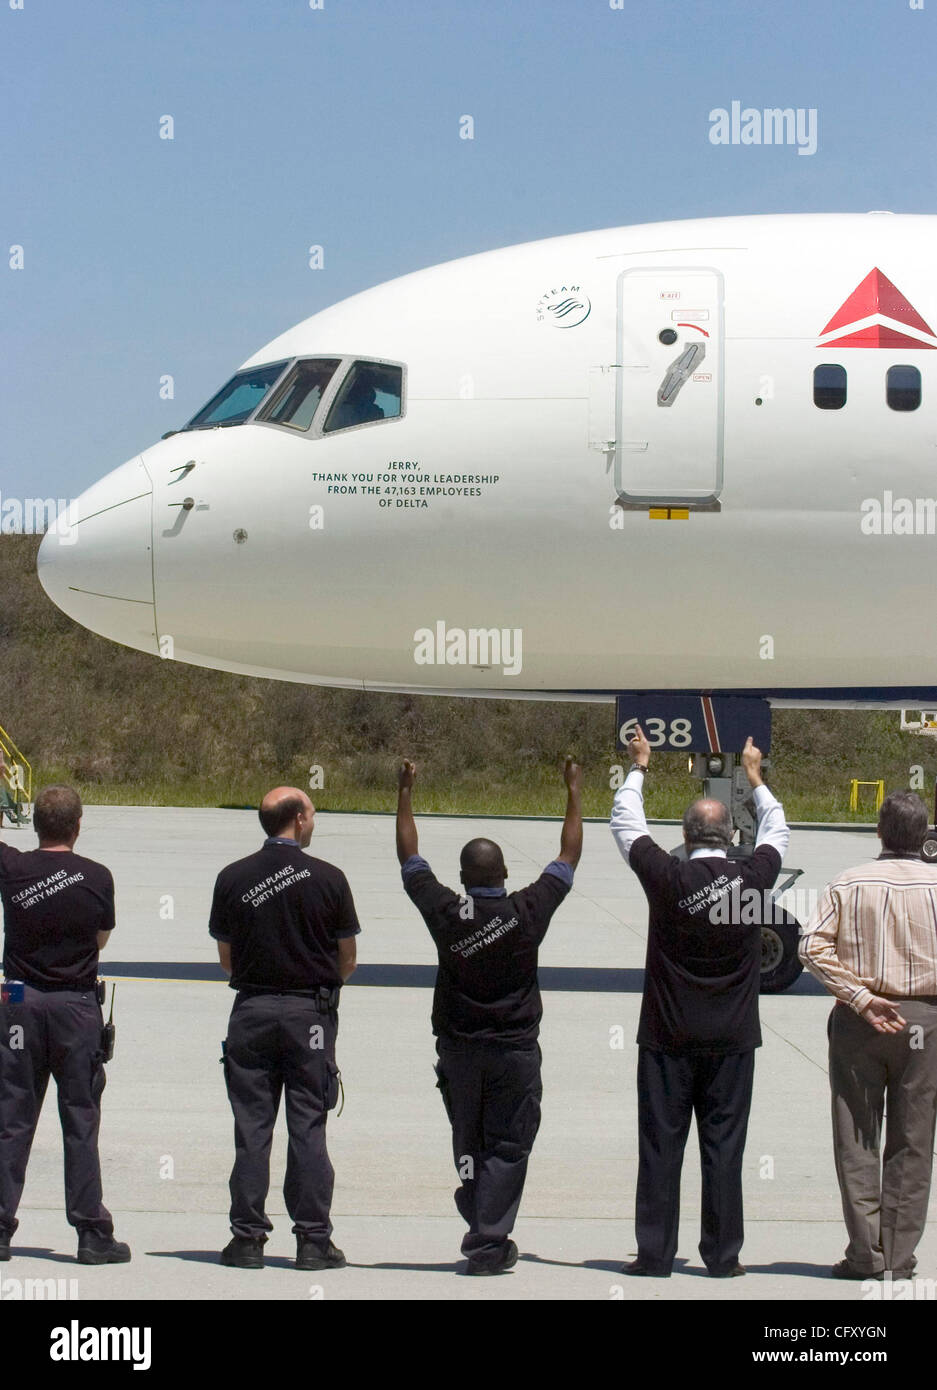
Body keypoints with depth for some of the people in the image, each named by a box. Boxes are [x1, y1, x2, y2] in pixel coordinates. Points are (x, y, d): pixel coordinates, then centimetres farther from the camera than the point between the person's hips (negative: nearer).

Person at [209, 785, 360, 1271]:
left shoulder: (232, 878, 0)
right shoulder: (327, 878, -4)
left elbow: (226, 959, 6)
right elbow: (347, 961, 2)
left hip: (251, 1011, 1)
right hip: (310, 1012, -1)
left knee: (251, 1127, 4)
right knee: (308, 1128, 2)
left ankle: (247, 1237, 4)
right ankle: (313, 1239, 2)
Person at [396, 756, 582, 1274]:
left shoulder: (445, 912, -8)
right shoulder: (527, 912, -10)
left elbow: (410, 859, 6)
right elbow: (569, 857, 1)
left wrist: (404, 794, 14)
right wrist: (574, 793, 11)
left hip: (457, 1049, 2)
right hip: (514, 1050, -2)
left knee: (468, 1146, 15)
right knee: (507, 1148, 2)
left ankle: (480, 1231, 18)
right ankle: (489, 1243, -4)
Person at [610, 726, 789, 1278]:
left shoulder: (667, 877, -9)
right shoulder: (753, 878, -5)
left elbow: (626, 824, 7)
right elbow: (777, 829, 16)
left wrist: (639, 768, 22)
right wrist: (754, 775, 30)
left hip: (667, 1040, -1)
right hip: (732, 1040, 1)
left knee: (660, 1148, 3)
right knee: (725, 1149, 3)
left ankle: (655, 1254, 3)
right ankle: (723, 1257, 5)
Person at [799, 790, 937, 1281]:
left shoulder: (848, 884, -1)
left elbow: (811, 945, -10)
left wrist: (862, 998, -10)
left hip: (858, 1021, 0)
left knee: (857, 1139, 5)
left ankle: (865, 1252, 0)